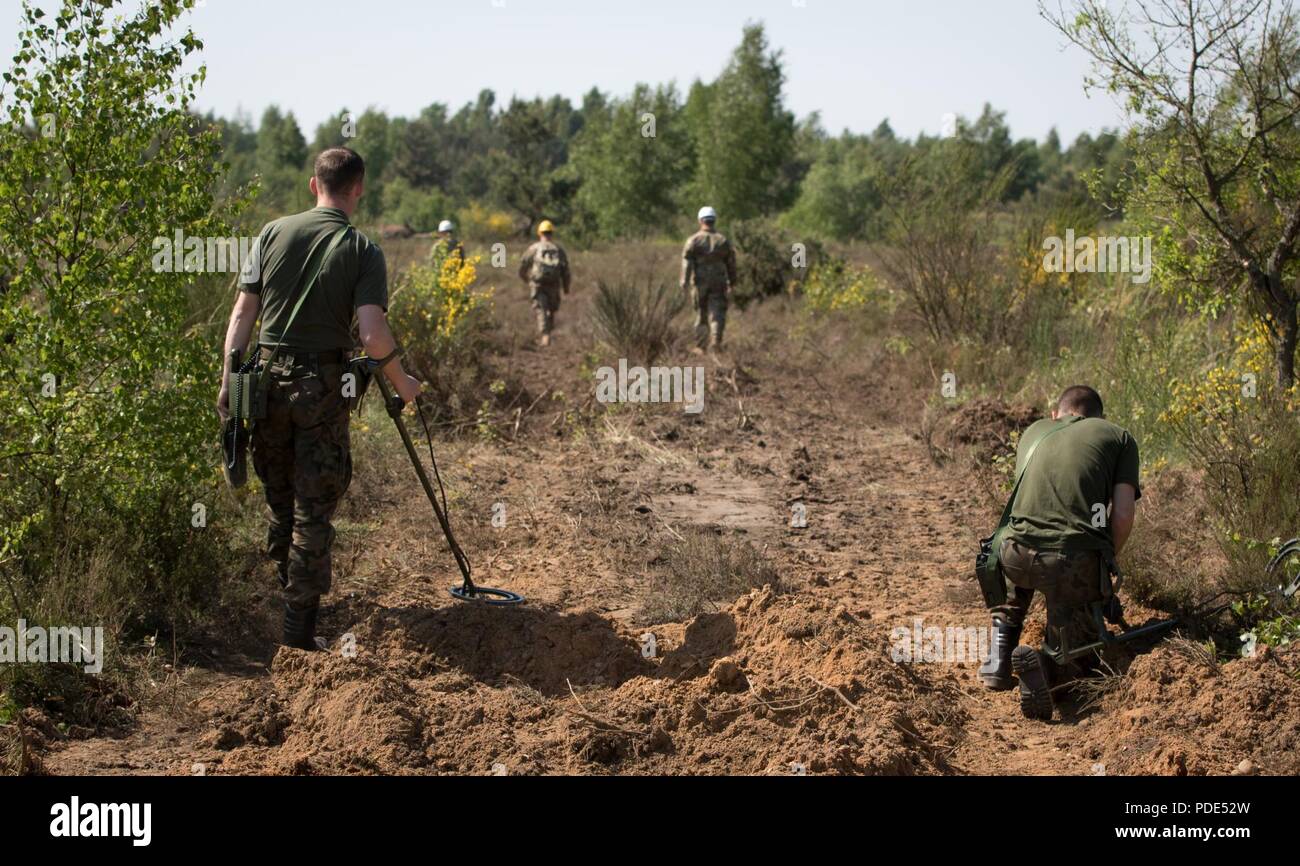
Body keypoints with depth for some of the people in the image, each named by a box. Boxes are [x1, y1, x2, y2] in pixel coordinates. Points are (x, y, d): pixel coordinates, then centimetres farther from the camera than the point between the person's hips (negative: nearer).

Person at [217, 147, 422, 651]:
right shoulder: (362, 250, -6)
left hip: (267, 377, 3)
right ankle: (299, 626, 3)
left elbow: (242, 313, 1)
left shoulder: (274, 233, 3)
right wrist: (401, 382, 1)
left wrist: (228, 382, 4)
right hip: (321, 383, -3)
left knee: (279, 495, 19)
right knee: (313, 505, 3)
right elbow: (373, 334, -15)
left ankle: (290, 588, 33)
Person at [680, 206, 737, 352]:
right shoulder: (723, 241, 6)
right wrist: (731, 283, 21)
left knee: (701, 314, 12)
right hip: (718, 283, 0)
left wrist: (684, 281, -15)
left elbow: (687, 261, -10)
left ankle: (699, 346, 16)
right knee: (717, 313, -3)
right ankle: (716, 340, -24)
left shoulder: (693, 240, 1)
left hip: (700, 283, 0)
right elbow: (731, 264, 10)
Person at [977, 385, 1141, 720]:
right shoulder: (1119, 436, 15)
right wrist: (1106, 564, 21)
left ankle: (1000, 656, 23)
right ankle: (1041, 664, -18)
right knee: (1075, 654, 17)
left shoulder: (1034, 431, 26)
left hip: (1019, 553, 3)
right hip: (1077, 560, -3)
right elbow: (1123, 516, 3)